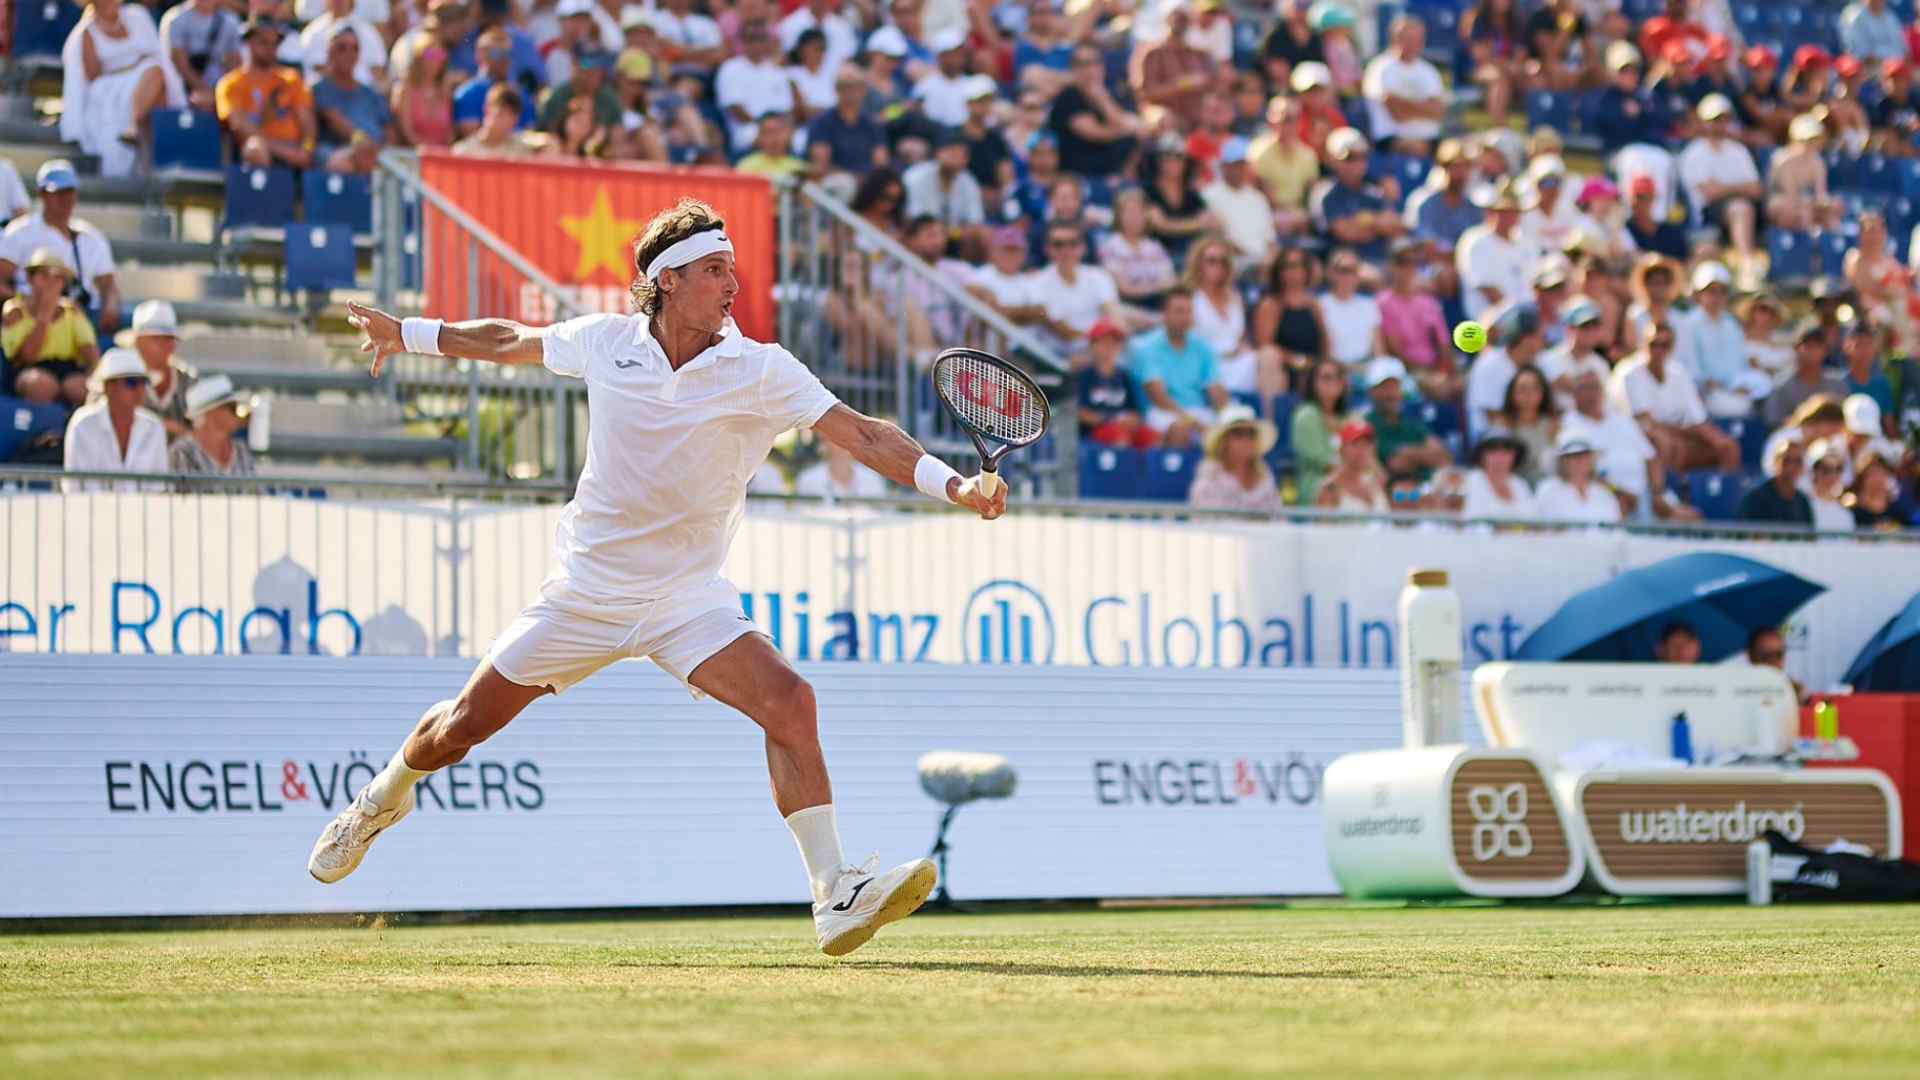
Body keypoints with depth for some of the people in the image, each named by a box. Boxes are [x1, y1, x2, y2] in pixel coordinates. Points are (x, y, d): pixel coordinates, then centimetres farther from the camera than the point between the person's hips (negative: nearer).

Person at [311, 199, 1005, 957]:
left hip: (688, 598, -1)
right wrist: (406, 333, 18)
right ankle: (384, 799, 43)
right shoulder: (605, 343, -7)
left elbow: (861, 435, -21)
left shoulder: (761, 370, -12)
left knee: (788, 701, -25)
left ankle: (834, 898, -24)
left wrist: (951, 484, -34)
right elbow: (511, 341, 12)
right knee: (465, 724, 9)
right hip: (584, 592, 1)